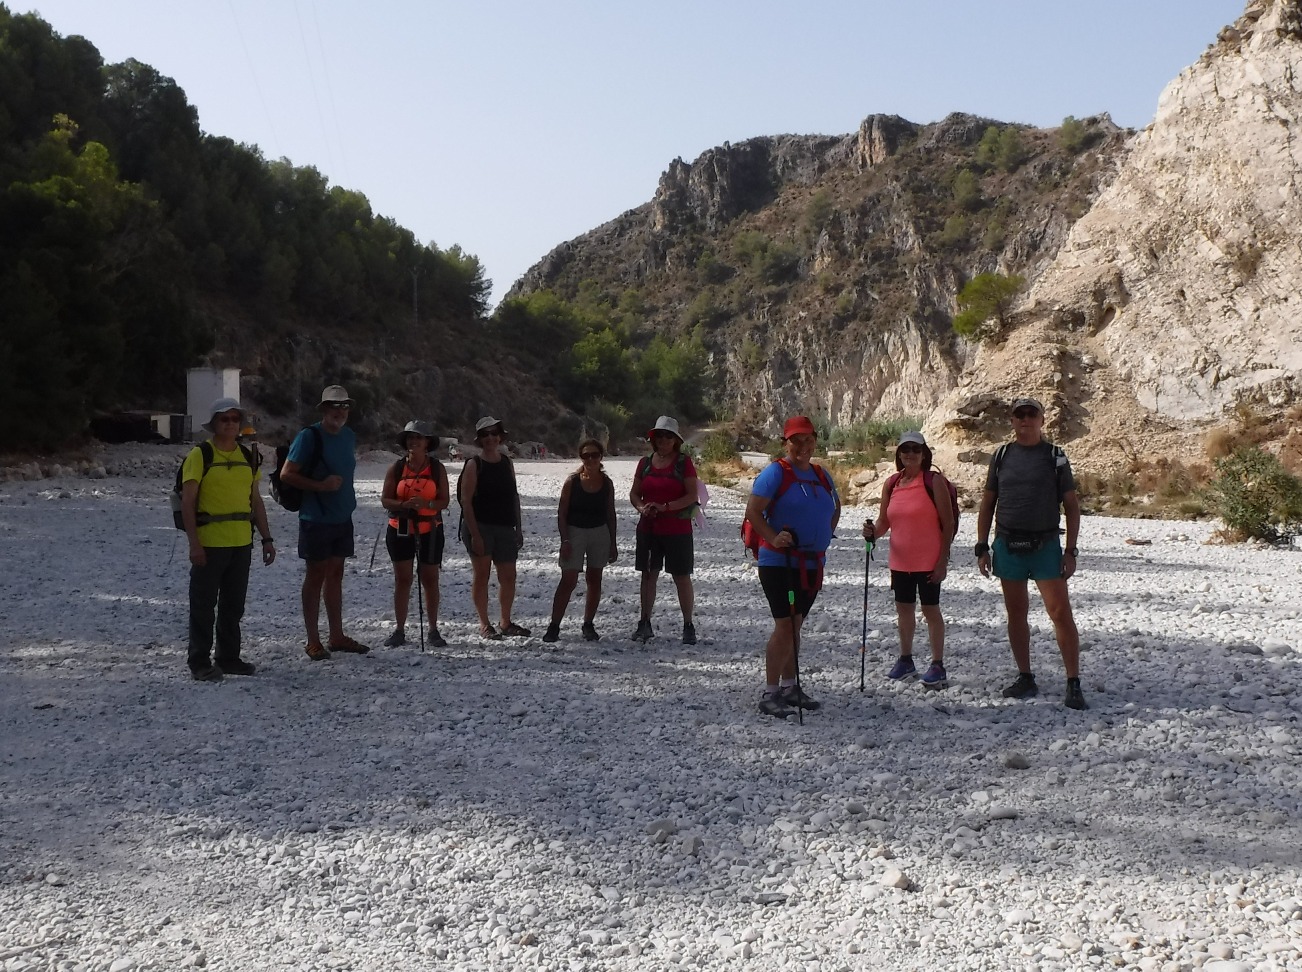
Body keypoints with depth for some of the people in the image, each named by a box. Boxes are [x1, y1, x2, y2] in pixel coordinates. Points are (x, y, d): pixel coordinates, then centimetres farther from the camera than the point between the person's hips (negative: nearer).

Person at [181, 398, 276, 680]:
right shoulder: (200, 455, -6)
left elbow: (256, 501, 17)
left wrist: (267, 538, 12)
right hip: (209, 544, -6)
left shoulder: (248, 457, 12)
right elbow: (187, 503, -10)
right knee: (204, 606, 1)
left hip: (242, 544, 6)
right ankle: (199, 663, 8)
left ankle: (229, 658, 24)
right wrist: (194, 543, -17)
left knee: (233, 606, 13)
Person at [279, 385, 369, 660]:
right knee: (316, 575, 0)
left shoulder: (349, 436, 11)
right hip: (316, 520, -7)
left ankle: (337, 636, 20)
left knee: (335, 575, 12)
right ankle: (313, 641, 7)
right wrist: (321, 485, -20)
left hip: (343, 518, 7)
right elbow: (286, 474, -13)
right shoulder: (309, 437, -11)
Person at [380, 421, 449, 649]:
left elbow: (444, 501, -3)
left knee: (430, 580, 4)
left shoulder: (437, 469, 1)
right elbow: (385, 499, -1)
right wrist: (403, 504, -20)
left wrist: (426, 504, -22)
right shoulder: (397, 468, 2)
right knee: (402, 580, 4)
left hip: (430, 531, 0)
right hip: (400, 530, 1)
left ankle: (433, 630, 12)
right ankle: (399, 630, 10)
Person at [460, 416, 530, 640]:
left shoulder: (507, 462, 12)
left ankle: (506, 623, 20)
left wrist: (519, 528, 12)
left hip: (505, 529, 5)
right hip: (481, 528, -5)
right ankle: (484, 625, 9)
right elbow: (466, 501, -9)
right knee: (481, 575, 1)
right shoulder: (474, 465, -5)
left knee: (508, 577, 7)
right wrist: (474, 534, -16)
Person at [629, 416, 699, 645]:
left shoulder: (683, 463, -4)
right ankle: (644, 624, 16)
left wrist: (665, 507, -20)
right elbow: (634, 493, 11)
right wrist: (641, 507, -11)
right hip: (648, 528, 4)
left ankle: (688, 626, 5)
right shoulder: (646, 463, 8)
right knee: (648, 575, 9)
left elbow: (692, 495, -10)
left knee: (682, 577, -1)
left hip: (677, 529, -4)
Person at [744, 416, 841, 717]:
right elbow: (753, 511, -16)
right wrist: (774, 538, -27)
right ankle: (770, 694, -4)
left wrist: (824, 537, 18)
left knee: (795, 625, 14)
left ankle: (789, 687, 25)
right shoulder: (775, 472, -10)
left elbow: (835, 508, 29)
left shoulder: (821, 475, 12)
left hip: (813, 564, 7)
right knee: (785, 625, -10)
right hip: (779, 562, -7)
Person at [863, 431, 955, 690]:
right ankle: (905, 661, 28)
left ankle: (937, 666, 10)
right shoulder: (892, 484, 6)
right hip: (900, 560, 6)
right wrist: (873, 532, -12)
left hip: (928, 560, -5)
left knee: (930, 610, 1)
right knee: (903, 608, 14)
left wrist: (943, 560, -13)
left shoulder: (934, 481, -9)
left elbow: (948, 523, -10)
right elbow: (884, 521, 11)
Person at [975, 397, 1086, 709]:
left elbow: (1072, 506, 2)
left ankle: (1074, 684, -3)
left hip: (1045, 546, -3)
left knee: (1061, 613, -8)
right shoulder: (1001, 456, 8)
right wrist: (982, 548, 5)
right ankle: (1025, 678, 20)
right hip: (1007, 546, 3)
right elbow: (987, 504, 11)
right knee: (1016, 615, 9)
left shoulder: (1055, 457, 2)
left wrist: (1070, 551, -5)